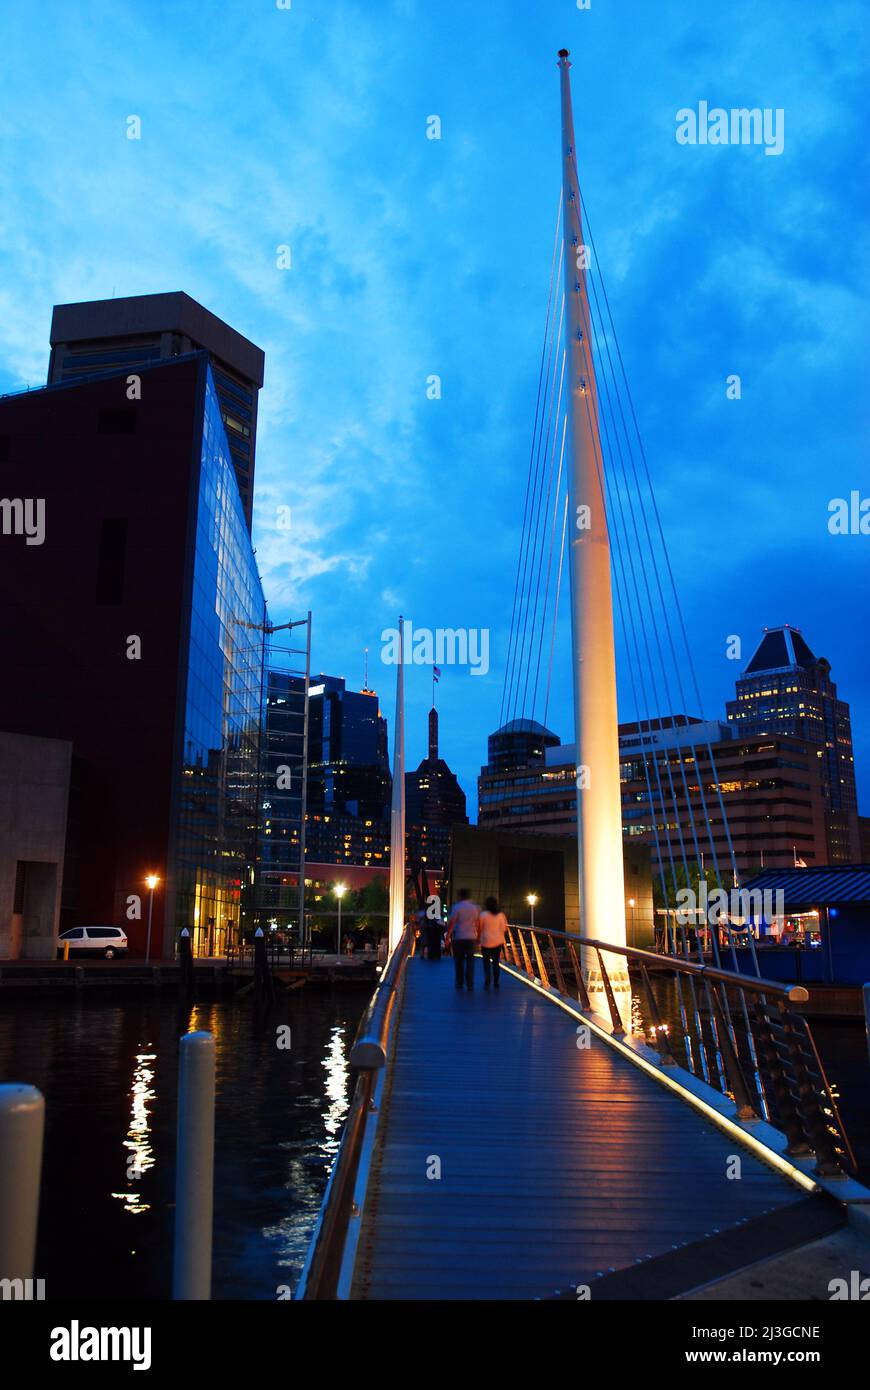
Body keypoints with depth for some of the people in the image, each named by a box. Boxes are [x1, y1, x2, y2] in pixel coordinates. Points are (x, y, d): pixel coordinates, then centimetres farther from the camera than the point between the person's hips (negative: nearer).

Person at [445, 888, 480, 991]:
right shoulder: (475, 907, 4)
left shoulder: (457, 907, -7)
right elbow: (478, 924, 4)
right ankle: (470, 984, -2)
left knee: (459, 962, 11)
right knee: (470, 962, 4)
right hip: (471, 938, 2)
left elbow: (451, 923, -12)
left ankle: (459, 984, 15)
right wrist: (477, 938, 13)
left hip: (458, 937, -2)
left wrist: (447, 937, -9)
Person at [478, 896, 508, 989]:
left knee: (486, 962, 5)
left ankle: (487, 982, -6)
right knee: (496, 962, 11)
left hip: (486, 941, -3)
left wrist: (478, 939, 9)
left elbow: (480, 928, -4)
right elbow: (504, 928, 1)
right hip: (498, 941, 3)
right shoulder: (500, 915, 0)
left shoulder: (483, 914, -9)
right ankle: (495, 983, 11)